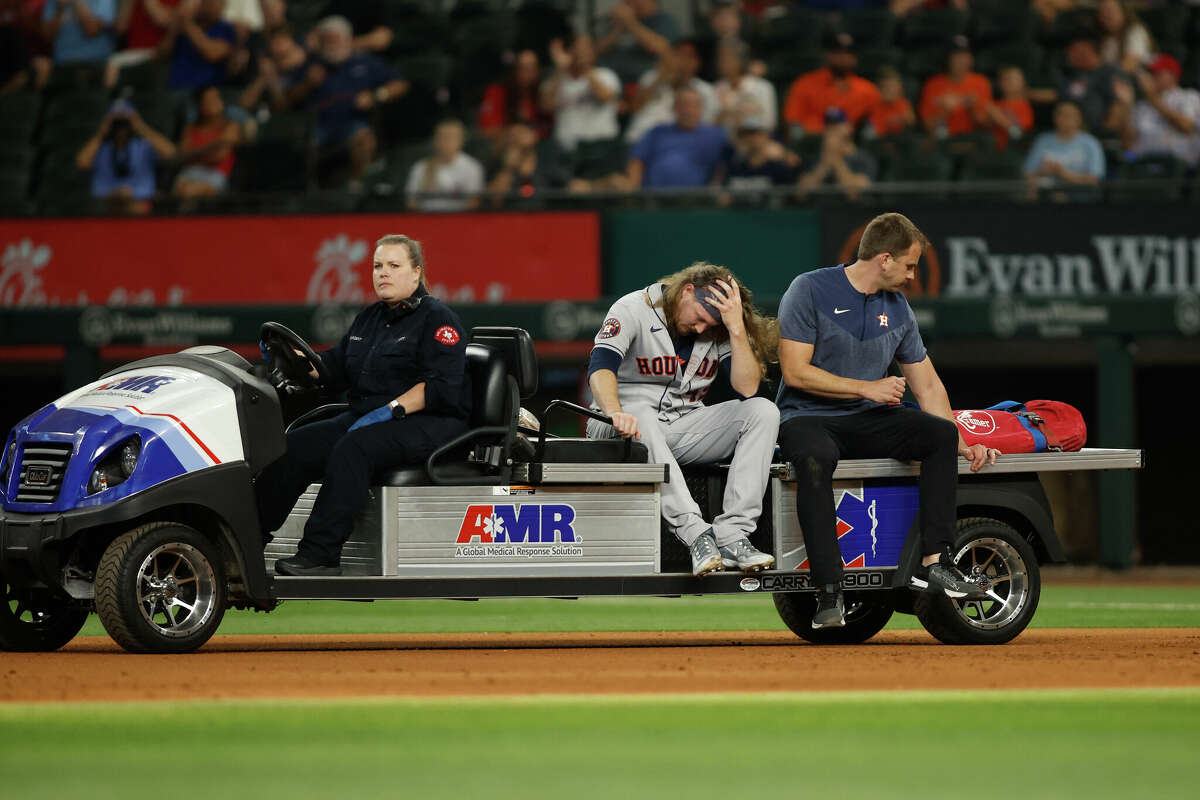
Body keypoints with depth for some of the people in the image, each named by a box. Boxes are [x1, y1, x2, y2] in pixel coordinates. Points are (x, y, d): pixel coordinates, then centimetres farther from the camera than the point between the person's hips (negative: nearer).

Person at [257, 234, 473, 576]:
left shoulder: (437, 319, -5)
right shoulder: (369, 318, 20)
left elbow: (441, 385, -16)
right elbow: (335, 367, 18)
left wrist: (391, 409, -24)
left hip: (429, 422, -8)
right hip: (367, 418, 8)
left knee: (353, 449, -34)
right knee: (295, 446, -12)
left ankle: (320, 554, -39)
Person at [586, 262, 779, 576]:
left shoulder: (718, 330, 3)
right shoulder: (634, 310, -9)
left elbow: (747, 387, -10)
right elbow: (601, 365, -26)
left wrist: (737, 327, -18)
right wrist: (615, 413, -45)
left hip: (685, 427, 4)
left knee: (763, 411, -17)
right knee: (642, 419, -40)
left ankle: (732, 535, -30)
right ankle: (696, 533, -46)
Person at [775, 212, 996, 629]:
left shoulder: (898, 308, 13)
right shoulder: (810, 290, -7)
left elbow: (927, 384, 16)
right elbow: (795, 371, -13)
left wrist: (961, 446, 4)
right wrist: (866, 387, -14)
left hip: (869, 422, 6)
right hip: (806, 418, -6)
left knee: (942, 433, -20)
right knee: (815, 457, -40)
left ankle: (934, 562, -23)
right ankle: (829, 594, -40)